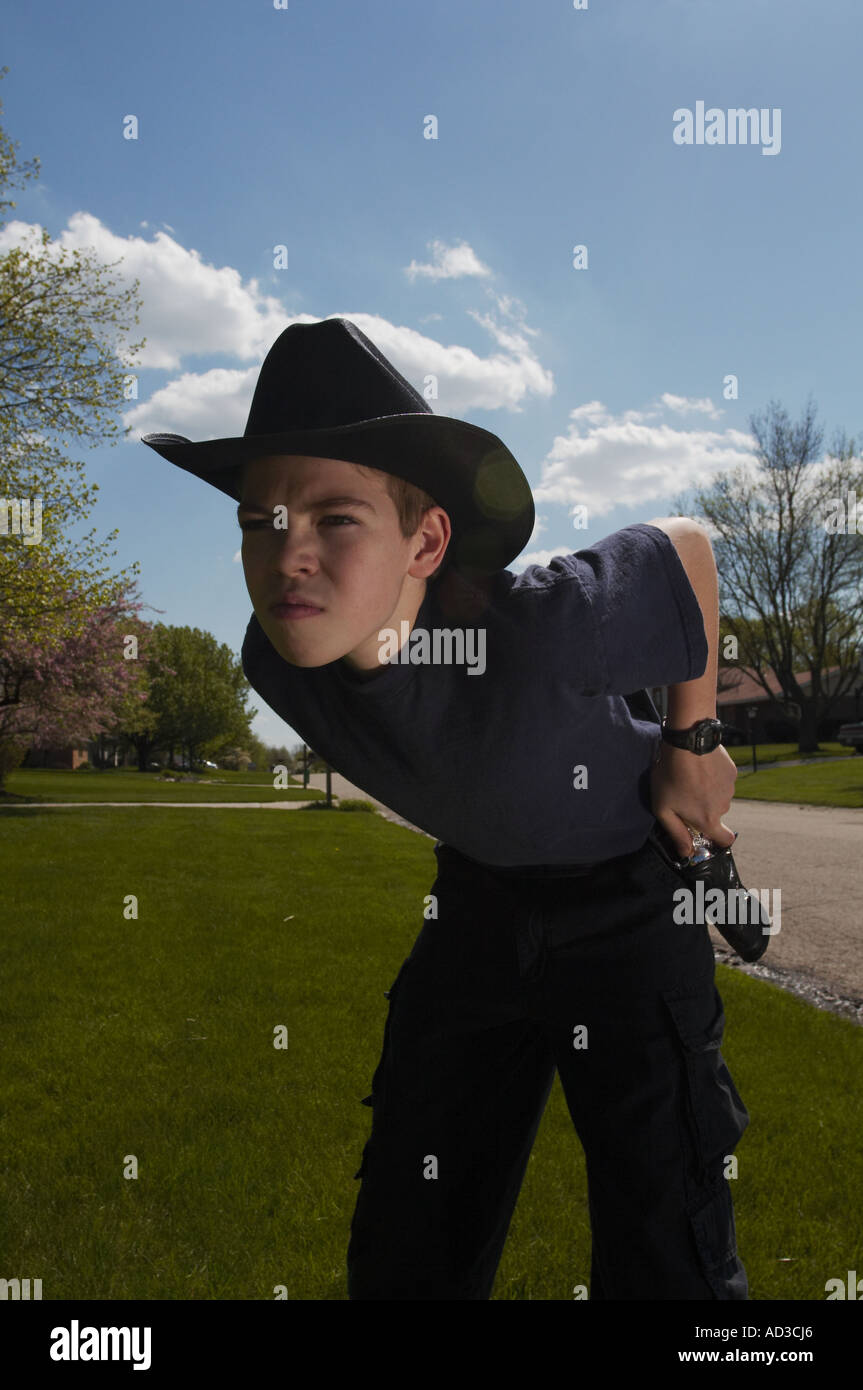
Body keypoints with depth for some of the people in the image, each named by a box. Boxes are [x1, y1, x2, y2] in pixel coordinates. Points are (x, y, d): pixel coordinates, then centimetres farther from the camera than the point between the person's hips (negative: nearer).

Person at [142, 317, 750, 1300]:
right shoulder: (276, 664, -19)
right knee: (404, 1252, 12)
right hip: (476, 903, 5)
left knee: (663, 1262, -3)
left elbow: (685, 546, -16)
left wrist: (692, 742, -9)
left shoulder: (543, 628, -37)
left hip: (628, 903, -4)